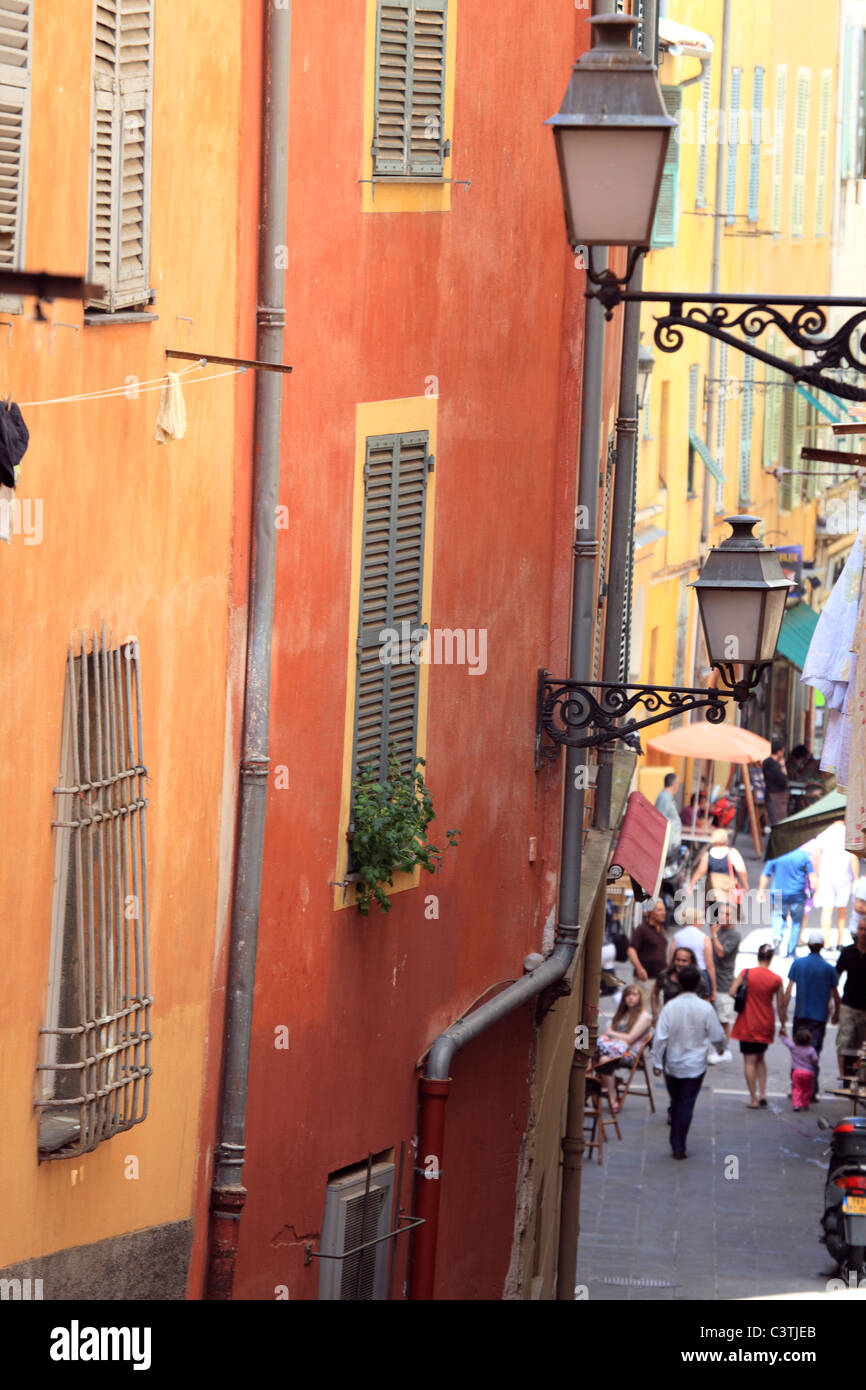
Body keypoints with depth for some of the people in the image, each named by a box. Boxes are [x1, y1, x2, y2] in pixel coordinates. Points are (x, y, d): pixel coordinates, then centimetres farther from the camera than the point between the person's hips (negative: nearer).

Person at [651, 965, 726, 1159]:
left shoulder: (670, 1007, -12)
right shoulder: (705, 1008, -12)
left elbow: (660, 1037, -11)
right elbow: (717, 1035, -2)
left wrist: (657, 1062, -2)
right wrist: (721, 1048, 20)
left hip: (672, 1064, 1)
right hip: (695, 1066, -1)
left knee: (675, 1101, 17)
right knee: (687, 1105, 3)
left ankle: (675, 1144, 21)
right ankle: (679, 1148, 1)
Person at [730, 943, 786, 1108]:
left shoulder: (746, 973, -9)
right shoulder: (776, 980, -6)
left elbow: (732, 992, -12)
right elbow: (780, 1005, -1)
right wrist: (782, 1025, 12)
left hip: (747, 1024, -2)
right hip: (766, 1026, 2)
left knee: (750, 1060, 3)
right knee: (760, 1058, 21)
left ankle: (754, 1099, 1)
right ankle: (763, 1094, 11)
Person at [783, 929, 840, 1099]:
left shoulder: (798, 964, -2)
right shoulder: (828, 968, -5)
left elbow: (788, 990, -3)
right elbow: (835, 994, 2)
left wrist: (784, 1012, 3)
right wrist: (836, 1013, 17)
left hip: (800, 1015, 1)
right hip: (819, 1016, -1)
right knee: (814, 1052, 1)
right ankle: (812, 1091, -3)